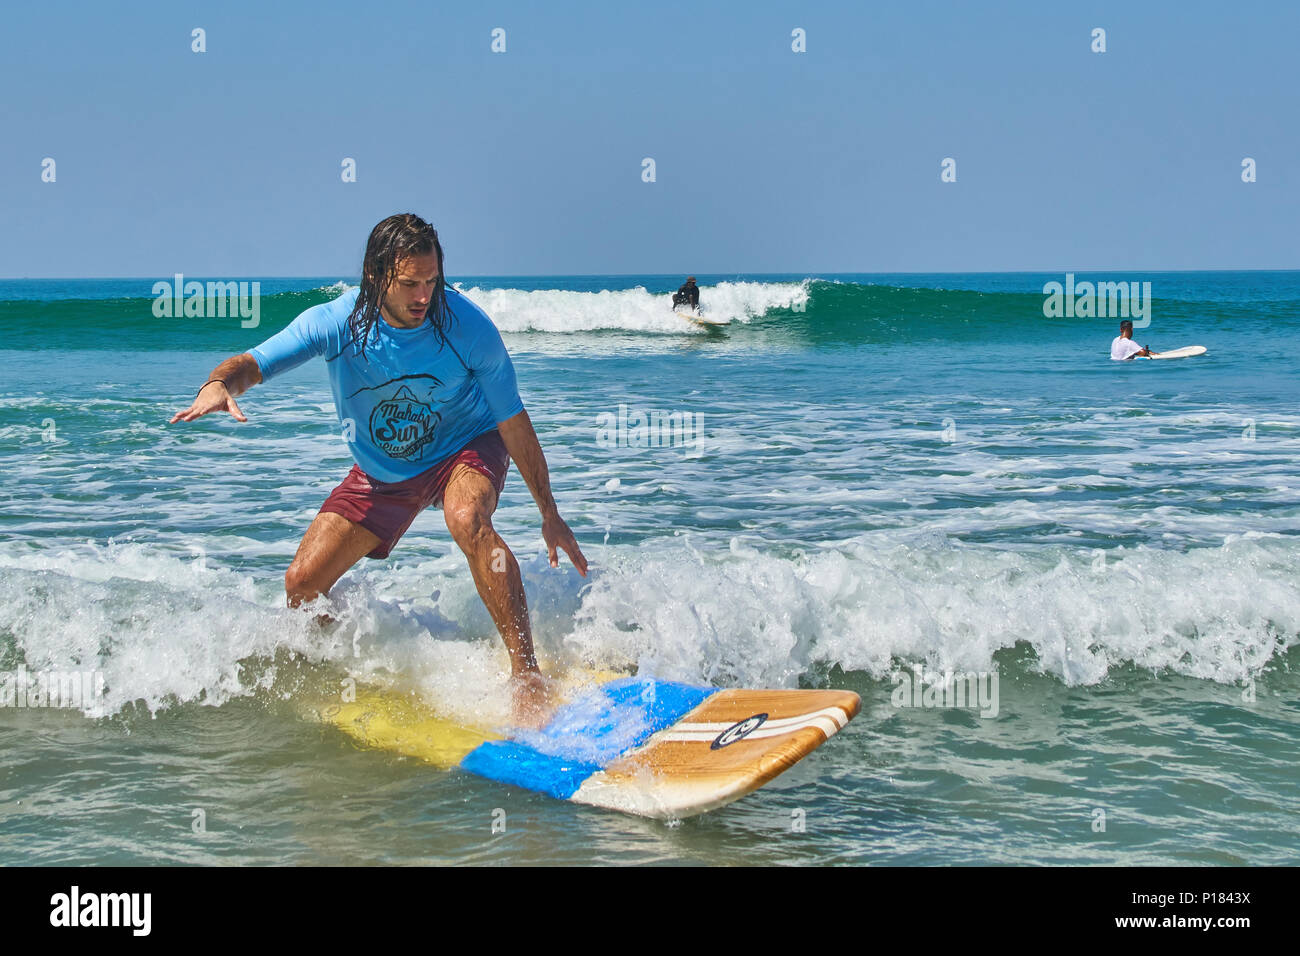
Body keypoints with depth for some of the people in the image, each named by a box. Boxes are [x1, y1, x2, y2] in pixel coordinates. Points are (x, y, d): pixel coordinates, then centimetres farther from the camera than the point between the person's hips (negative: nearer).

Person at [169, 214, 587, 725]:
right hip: (381, 467, 3)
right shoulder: (337, 323, -24)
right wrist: (218, 385, -50)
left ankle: (527, 671, -31)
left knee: (468, 519, -38)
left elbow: (513, 420, -16)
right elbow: (253, 363, -24)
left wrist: (549, 513, -11)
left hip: (465, 446, -3)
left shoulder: (468, 328, -26)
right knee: (301, 584, -5)